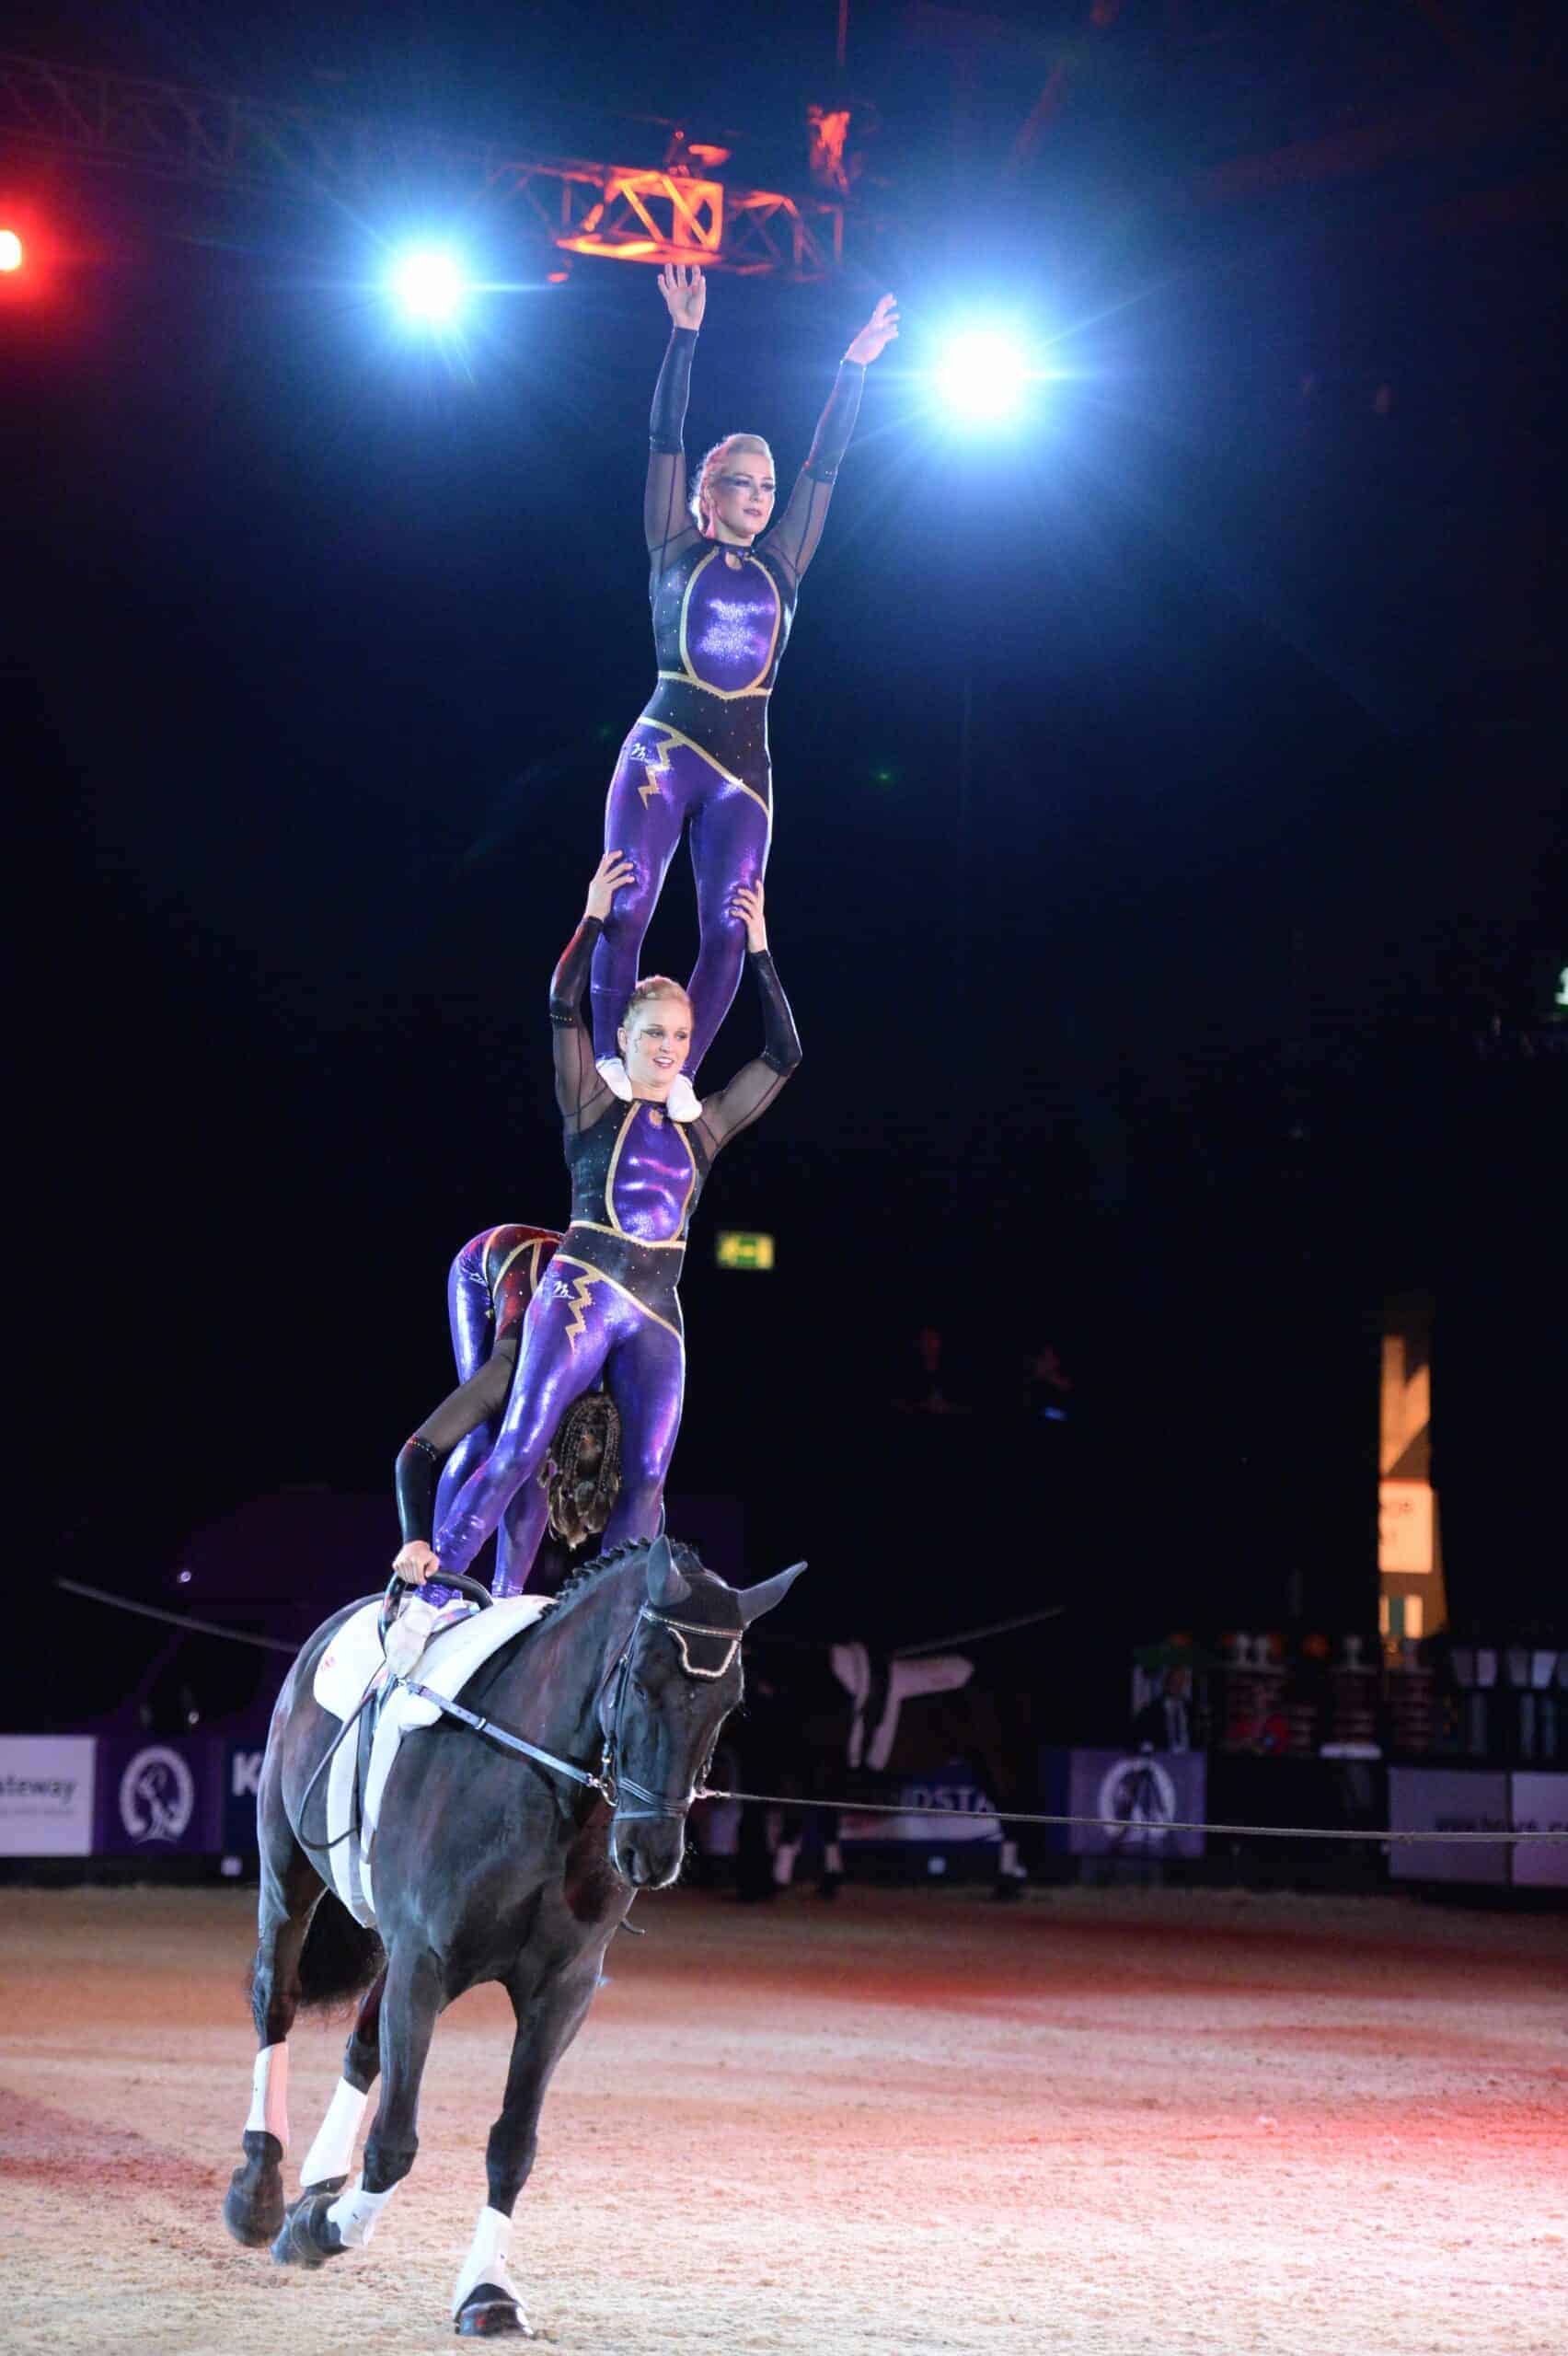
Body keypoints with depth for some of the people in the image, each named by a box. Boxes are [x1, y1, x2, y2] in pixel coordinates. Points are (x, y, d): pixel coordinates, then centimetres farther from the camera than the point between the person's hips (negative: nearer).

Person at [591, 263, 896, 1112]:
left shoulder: (779, 565, 15)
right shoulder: (676, 553, 7)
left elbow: (824, 465, 14)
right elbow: (665, 439, 1)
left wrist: (855, 366, 11)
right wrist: (684, 335, -5)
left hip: (744, 767, 3)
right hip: (664, 748, -3)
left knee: (727, 931, -6)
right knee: (627, 908, -13)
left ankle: (680, 1075, -2)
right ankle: (609, 1062, -9)